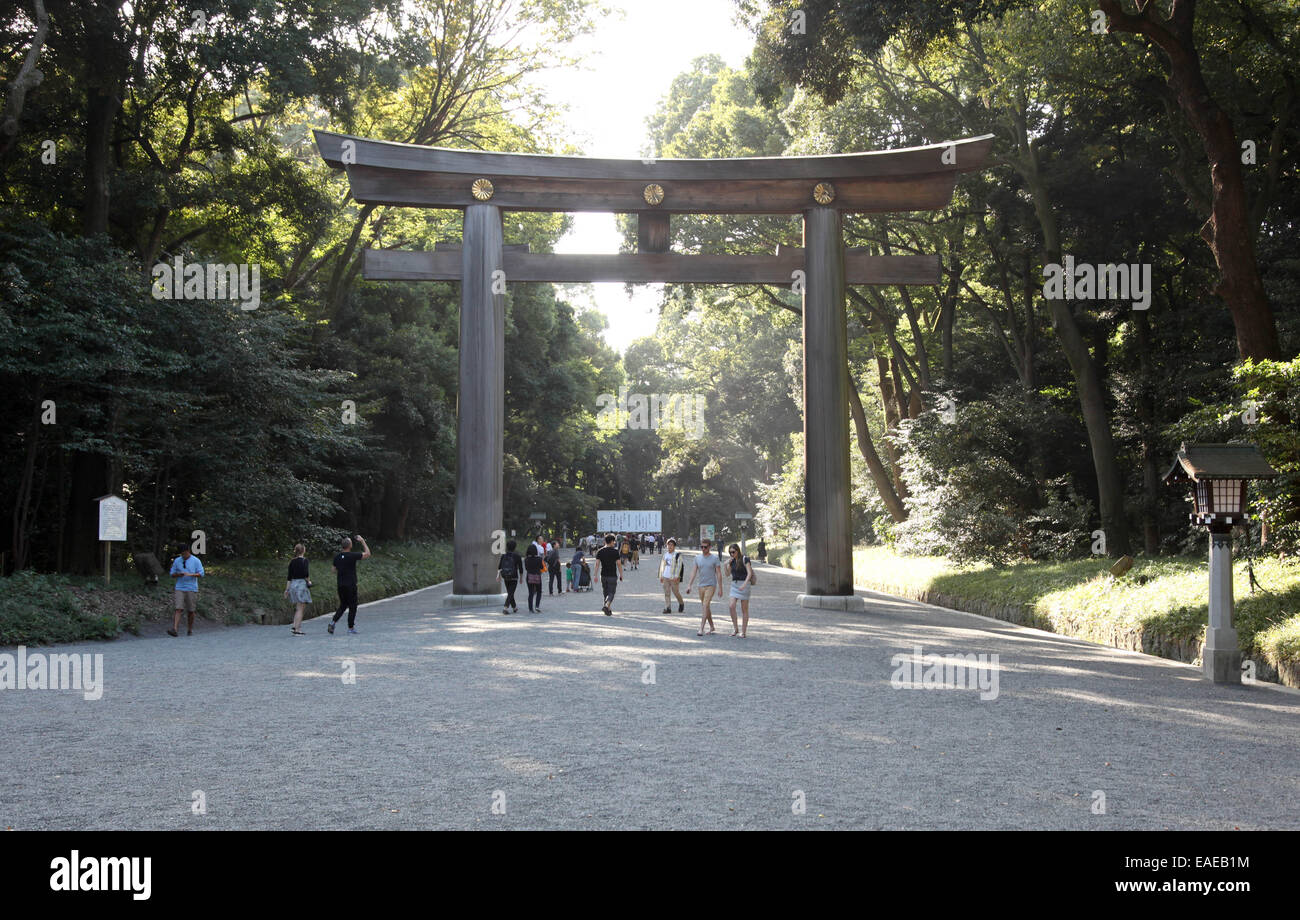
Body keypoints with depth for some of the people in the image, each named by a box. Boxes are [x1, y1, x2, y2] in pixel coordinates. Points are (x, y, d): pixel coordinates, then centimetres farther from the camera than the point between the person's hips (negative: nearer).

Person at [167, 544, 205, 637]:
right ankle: (175, 630, -20)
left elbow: (201, 574, -5)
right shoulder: (177, 561, 8)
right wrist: (178, 574, -11)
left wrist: (190, 574, -20)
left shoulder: (196, 561, 0)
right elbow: (172, 574, 12)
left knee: (191, 611, 4)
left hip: (191, 589, -1)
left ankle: (190, 630, 19)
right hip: (179, 588, 1)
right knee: (178, 609, -11)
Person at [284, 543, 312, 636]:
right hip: (302, 584, -7)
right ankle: (297, 630, -7)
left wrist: (287, 589, 13)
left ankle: (295, 627, 10)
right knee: (300, 608, -4)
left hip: (293, 584, 7)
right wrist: (308, 581, -1)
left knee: (297, 608, 16)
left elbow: (289, 576, 10)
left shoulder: (292, 561, 11)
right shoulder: (304, 560, -8)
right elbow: (305, 573, -19)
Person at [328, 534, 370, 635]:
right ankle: (351, 628, 8)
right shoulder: (352, 556, -15)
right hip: (351, 585, -6)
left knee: (342, 606, 17)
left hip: (340, 585, 6)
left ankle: (333, 622, 0)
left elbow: (334, 570, 12)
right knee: (352, 607, 5)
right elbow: (367, 554, -6)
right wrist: (363, 541, 0)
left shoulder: (337, 556, 3)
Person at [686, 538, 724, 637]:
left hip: (711, 585, -5)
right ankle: (712, 627, 24)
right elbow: (694, 573, 10)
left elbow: (718, 574, -3)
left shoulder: (715, 558, -5)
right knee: (705, 607, 10)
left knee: (705, 605, -17)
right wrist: (690, 585, 4)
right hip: (701, 585, 5)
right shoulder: (697, 558, 7)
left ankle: (701, 629, -19)